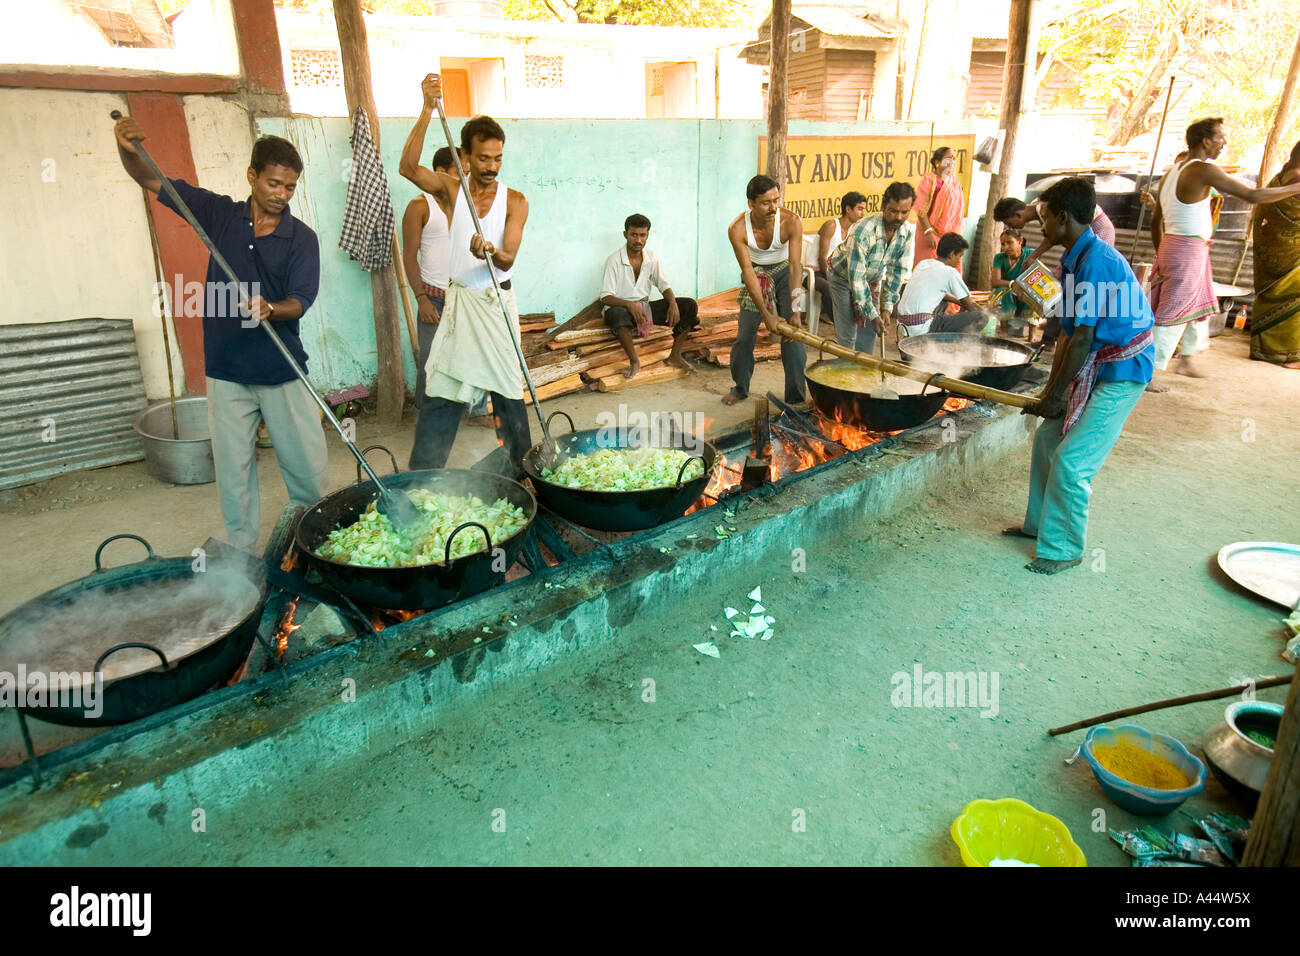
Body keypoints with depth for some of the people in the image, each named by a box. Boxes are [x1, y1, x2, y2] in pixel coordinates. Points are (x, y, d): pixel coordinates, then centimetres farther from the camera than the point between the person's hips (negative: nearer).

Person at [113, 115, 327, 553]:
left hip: (283, 371, -1)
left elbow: (300, 300, -10)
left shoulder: (301, 238, -2)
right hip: (226, 371, 2)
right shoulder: (220, 214, 4)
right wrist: (127, 148, -13)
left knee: (308, 468, 2)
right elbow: (152, 180, 7)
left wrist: (270, 309, -31)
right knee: (233, 472, 8)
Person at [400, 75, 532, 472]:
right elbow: (408, 167, -18)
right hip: (459, 301, 0)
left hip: (498, 302, 0)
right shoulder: (450, 190, 1)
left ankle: (520, 471, 19)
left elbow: (508, 260, -9)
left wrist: (490, 253, -33)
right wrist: (427, 110, -26)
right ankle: (421, 478, 9)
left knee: (508, 393, 5)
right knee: (439, 394, 0)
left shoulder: (514, 201, 0)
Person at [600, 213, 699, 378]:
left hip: (645, 307, 6)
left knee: (689, 306, -9)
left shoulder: (651, 257, 3)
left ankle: (675, 356, -6)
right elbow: (605, 297, -17)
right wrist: (630, 304, -35)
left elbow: (663, 285, 6)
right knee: (617, 314, -44)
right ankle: (634, 361, -29)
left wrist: (673, 303, -17)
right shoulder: (614, 260, -13)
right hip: (620, 307, -6)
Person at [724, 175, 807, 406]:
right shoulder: (737, 229, -26)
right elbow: (748, 273, -26)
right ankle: (740, 387, 21)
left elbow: (795, 266, -29)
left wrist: (795, 312, -36)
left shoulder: (791, 222, -29)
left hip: (784, 272, -1)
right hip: (756, 274, 1)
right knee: (745, 334, -1)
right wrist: (766, 314, -31)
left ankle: (796, 396, -1)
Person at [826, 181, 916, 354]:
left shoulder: (908, 232, -16)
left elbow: (898, 270, -5)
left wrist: (887, 306, -11)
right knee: (847, 336, -10)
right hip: (844, 277, -5)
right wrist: (873, 315, -31)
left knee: (869, 333, 5)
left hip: (873, 280, 5)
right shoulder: (863, 230, -35)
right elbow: (856, 275, -33)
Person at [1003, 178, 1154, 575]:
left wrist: (1054, 396, -15)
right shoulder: (1075, 258, 9)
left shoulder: (1095, 260, -23)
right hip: (1096, 367, 10)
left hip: (1120, 373, -10)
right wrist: (1050, 389, 5)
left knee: (1071, 460, -9)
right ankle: (1039, 522, 30)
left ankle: (1063, 549, 6)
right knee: (1048, 437, 14)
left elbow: (1083, 339, -23)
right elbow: (1069, 334, 9)